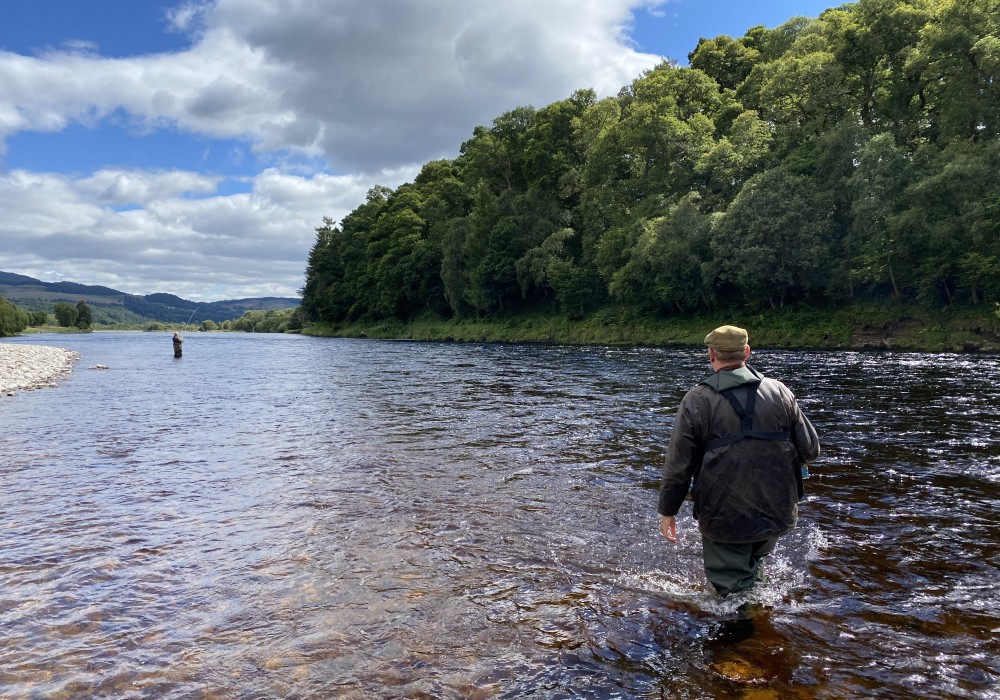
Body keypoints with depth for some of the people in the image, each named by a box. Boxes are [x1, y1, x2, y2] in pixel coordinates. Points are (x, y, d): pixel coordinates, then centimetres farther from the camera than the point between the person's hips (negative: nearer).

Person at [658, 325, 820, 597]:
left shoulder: (696, 400, -9)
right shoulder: (779, 392, -3)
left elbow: (678, 464, -7)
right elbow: (810, 449, 1)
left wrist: (667, 510, 4)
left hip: (724, 517, -3)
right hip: (778, 513, 3)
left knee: (733, 586, 11)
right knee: (754, 563, 29)